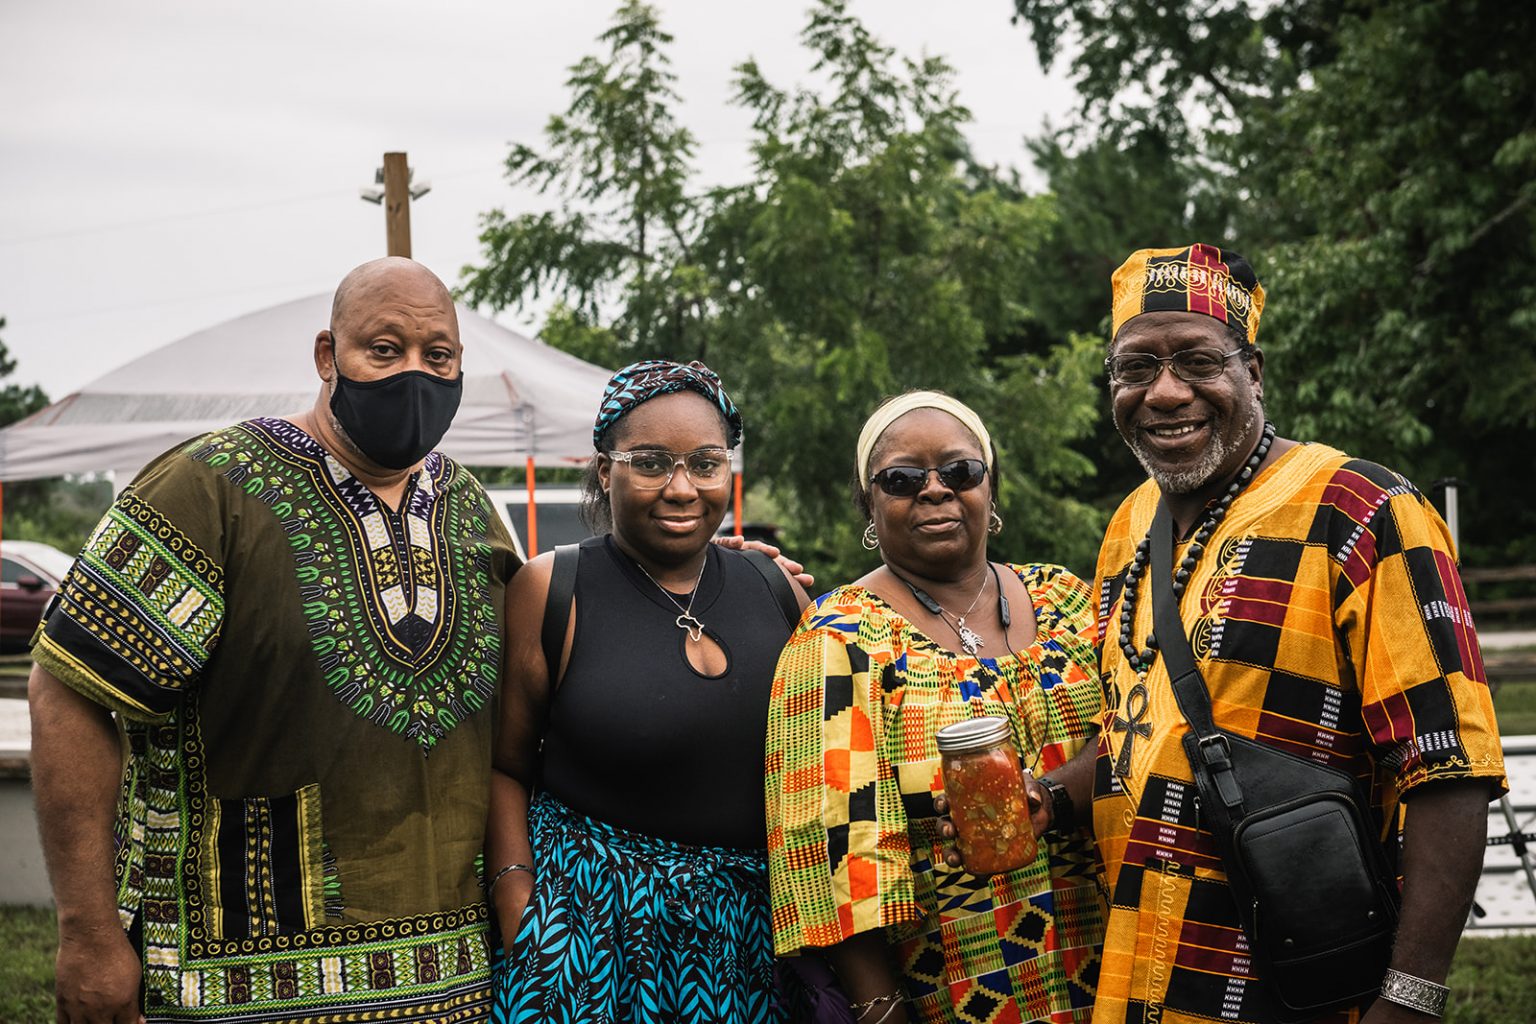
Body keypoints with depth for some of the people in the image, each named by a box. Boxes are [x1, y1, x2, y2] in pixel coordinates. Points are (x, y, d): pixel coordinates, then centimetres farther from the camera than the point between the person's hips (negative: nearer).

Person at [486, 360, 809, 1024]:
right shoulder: (551, 592, -5)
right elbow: (505, 766, -2)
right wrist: (518, 909, -14)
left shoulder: (776, 591, 5)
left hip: (754, 925, 3)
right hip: (590, 914, -3)